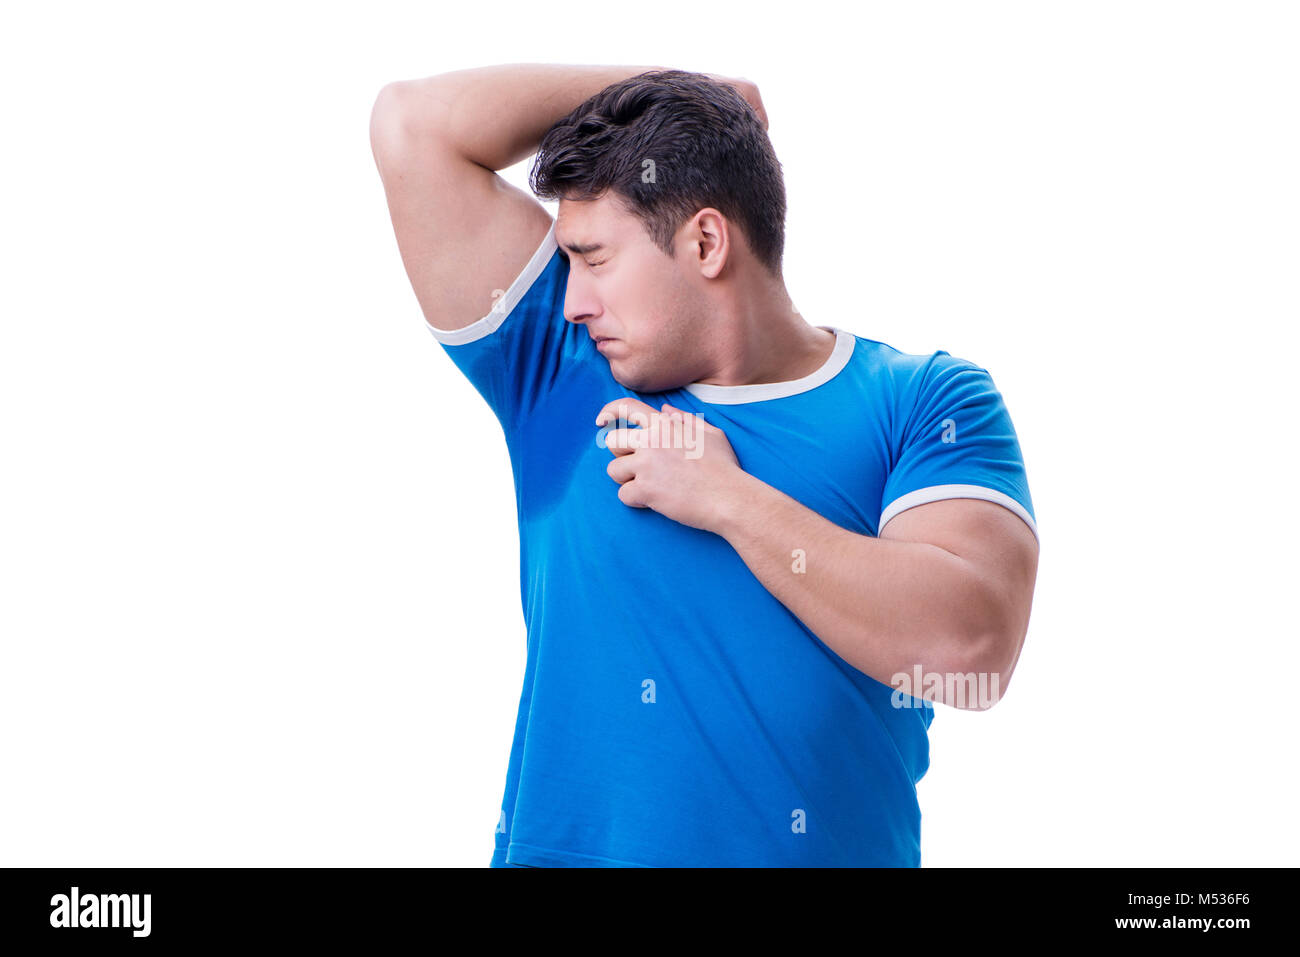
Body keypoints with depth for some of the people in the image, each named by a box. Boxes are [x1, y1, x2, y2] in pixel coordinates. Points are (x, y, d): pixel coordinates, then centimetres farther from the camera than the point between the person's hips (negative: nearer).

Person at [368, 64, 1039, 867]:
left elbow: (970, 648, -18)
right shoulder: (565, 378, 6)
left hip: (830, 849, -1)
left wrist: (729, 499, -11)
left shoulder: (924, 403, -1)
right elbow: (411, 126, 3)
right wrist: (671, 87, 5)